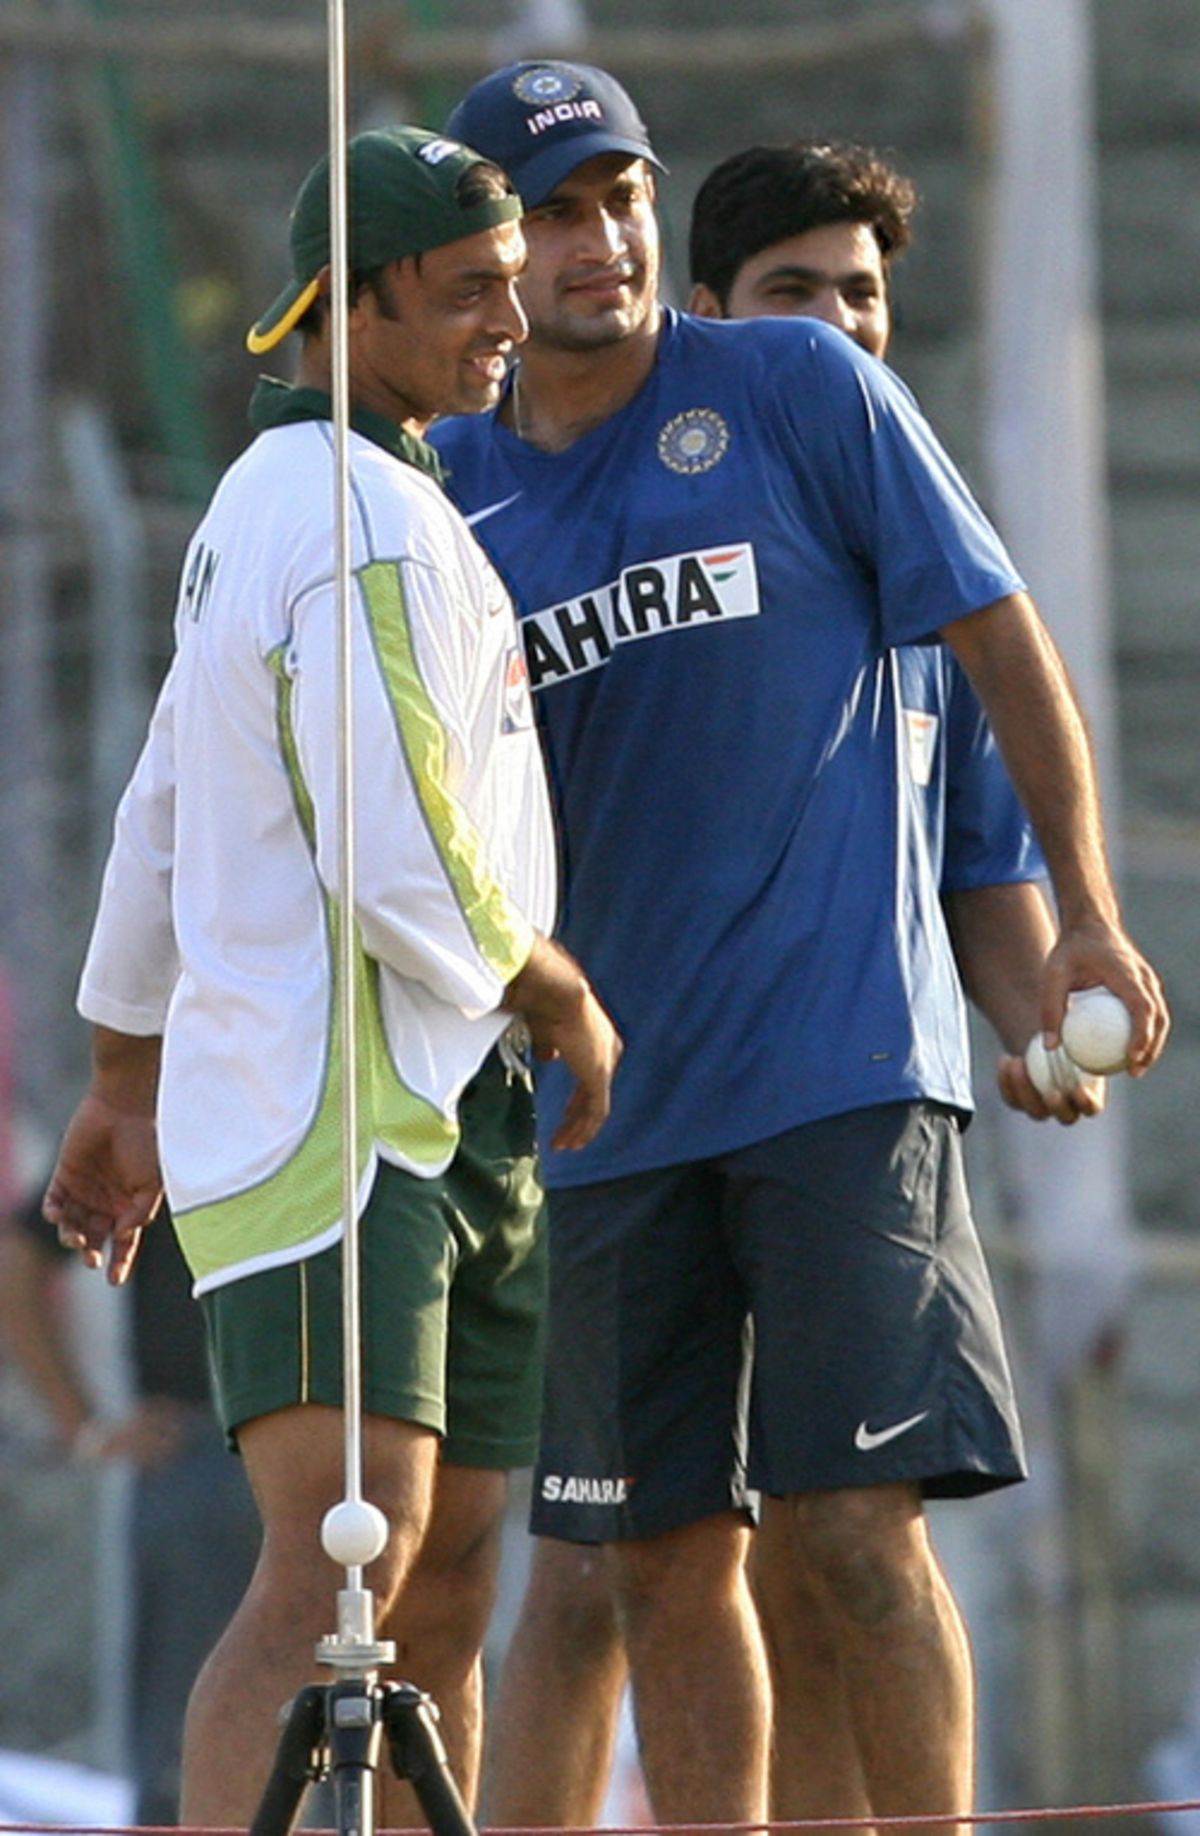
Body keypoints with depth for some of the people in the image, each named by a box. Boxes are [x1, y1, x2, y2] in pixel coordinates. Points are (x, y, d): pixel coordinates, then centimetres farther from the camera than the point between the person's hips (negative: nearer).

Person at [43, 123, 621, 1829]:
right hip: (333, 1115, -11)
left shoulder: (263, 504, 20)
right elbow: (407, 875, -19)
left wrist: (125, 1090, 33)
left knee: (445, 1585, 8)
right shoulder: (370, 532, -14)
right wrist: (569, 1001, -1)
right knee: (339, 1571, -22)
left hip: (434, 1117, 11)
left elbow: (162, 811, 27)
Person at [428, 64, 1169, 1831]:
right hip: (608, 1099, 4)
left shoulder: (802, 389, 0)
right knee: (668, 1558, 5)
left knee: (859, 1523, -11)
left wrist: (1088, 921, -2)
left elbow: (1003, 640, 4)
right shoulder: (448, 492, 9)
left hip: (844, 1065, -4)